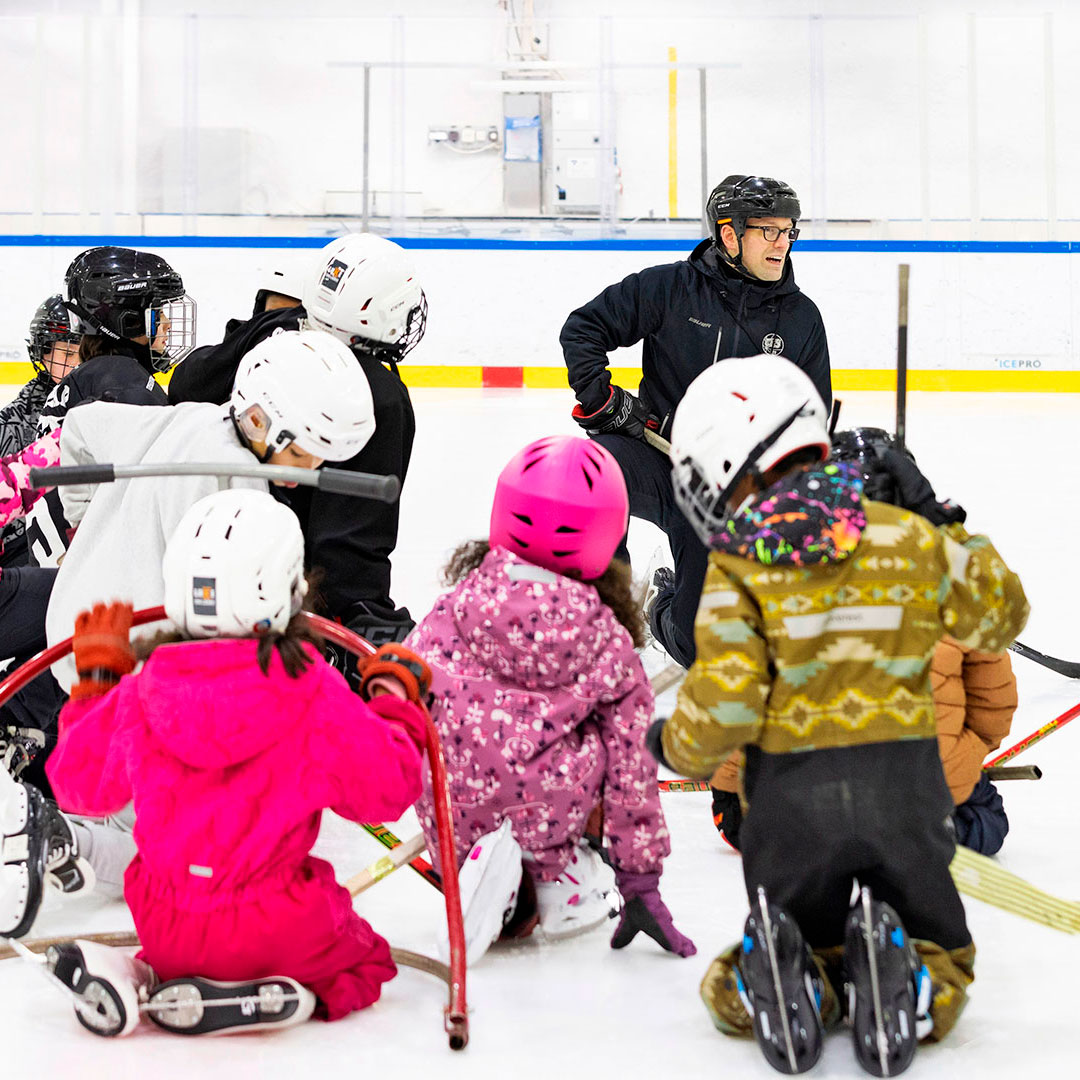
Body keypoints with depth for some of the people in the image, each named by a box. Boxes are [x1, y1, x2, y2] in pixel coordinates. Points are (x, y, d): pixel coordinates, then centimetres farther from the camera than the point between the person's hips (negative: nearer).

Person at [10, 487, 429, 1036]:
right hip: (274, 926, -4)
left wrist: (96, 679, 20)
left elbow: (78, 783, 8)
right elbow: (386, 788, -8)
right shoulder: (317, 697, -17)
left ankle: (138, 975, 3)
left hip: (162, 927, 5)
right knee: (365, 963, 22)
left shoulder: (137, 694, -7)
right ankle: (237, 998, -6)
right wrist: (398, 704, 9)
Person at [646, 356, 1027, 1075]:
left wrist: (676, 748, 8)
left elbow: (724, 706, -13)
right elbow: (1002, 612, 16)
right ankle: (899, 978, -12)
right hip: (902, 785, 1)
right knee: (939, 969, 22)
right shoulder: (910, 539, 3)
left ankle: (771, 984, -12)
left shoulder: (739, 566, -7)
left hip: (791, 794, -1)